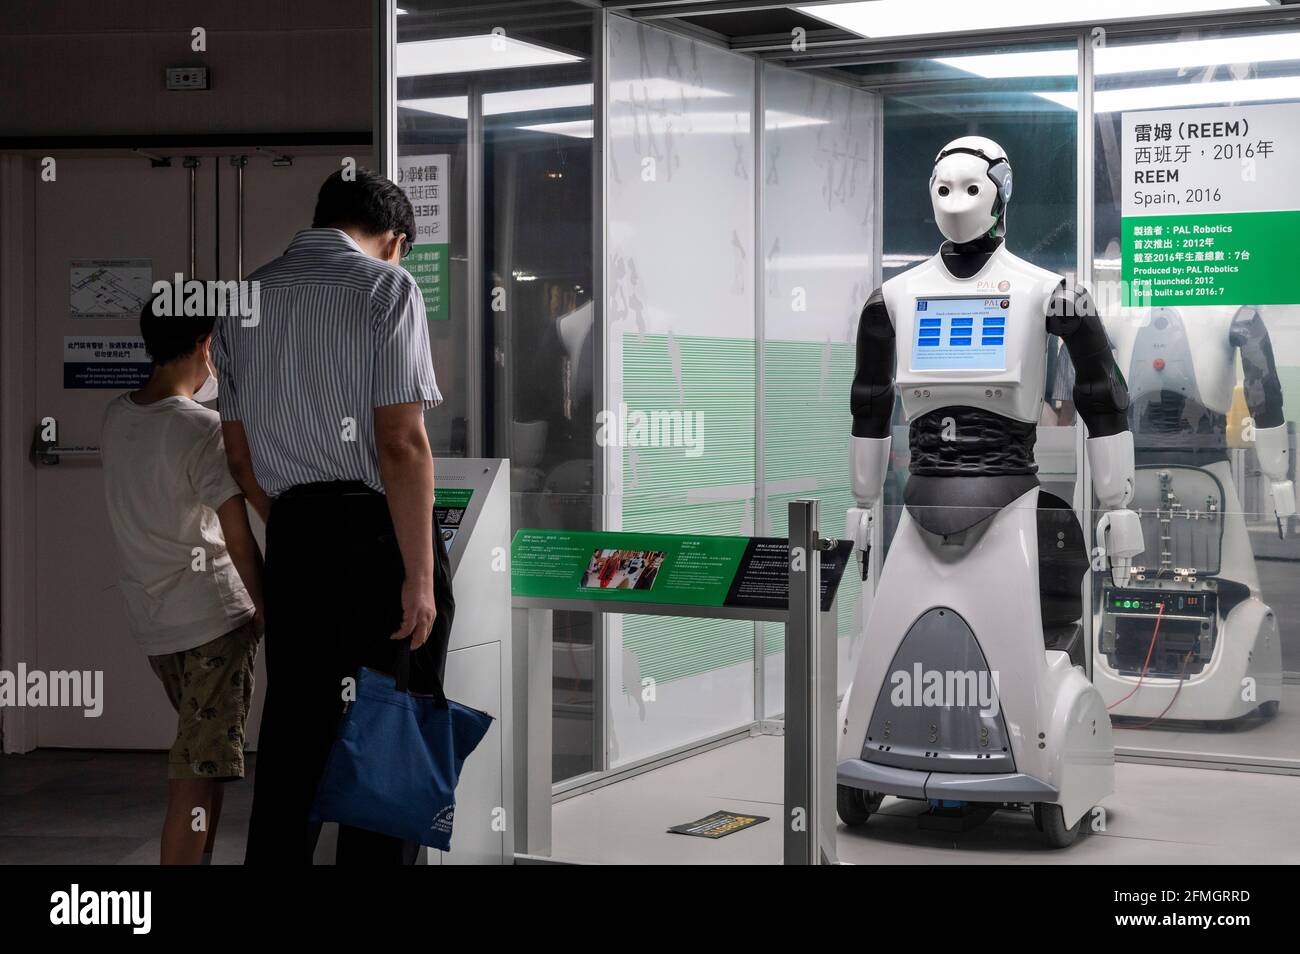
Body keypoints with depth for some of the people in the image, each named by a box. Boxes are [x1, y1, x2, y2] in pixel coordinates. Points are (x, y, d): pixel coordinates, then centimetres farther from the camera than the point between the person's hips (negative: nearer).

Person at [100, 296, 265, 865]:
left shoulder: (115, 418, 5)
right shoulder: (203, 428, -17)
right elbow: (239, 540, -17)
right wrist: (267, 611, -5)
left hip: (152, 624, 8)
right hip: (213, 615, -8)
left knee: (202, 758, 22)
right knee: (199, 772, -5)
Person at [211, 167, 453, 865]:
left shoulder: (245, 301, 13)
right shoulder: (386, 287, -6)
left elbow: (239, 456, 16)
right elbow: (401, 442, -15)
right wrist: (420, 575, -13)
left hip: (291, 542, 6)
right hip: (378, 534, -6)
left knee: (291, 734, 12)